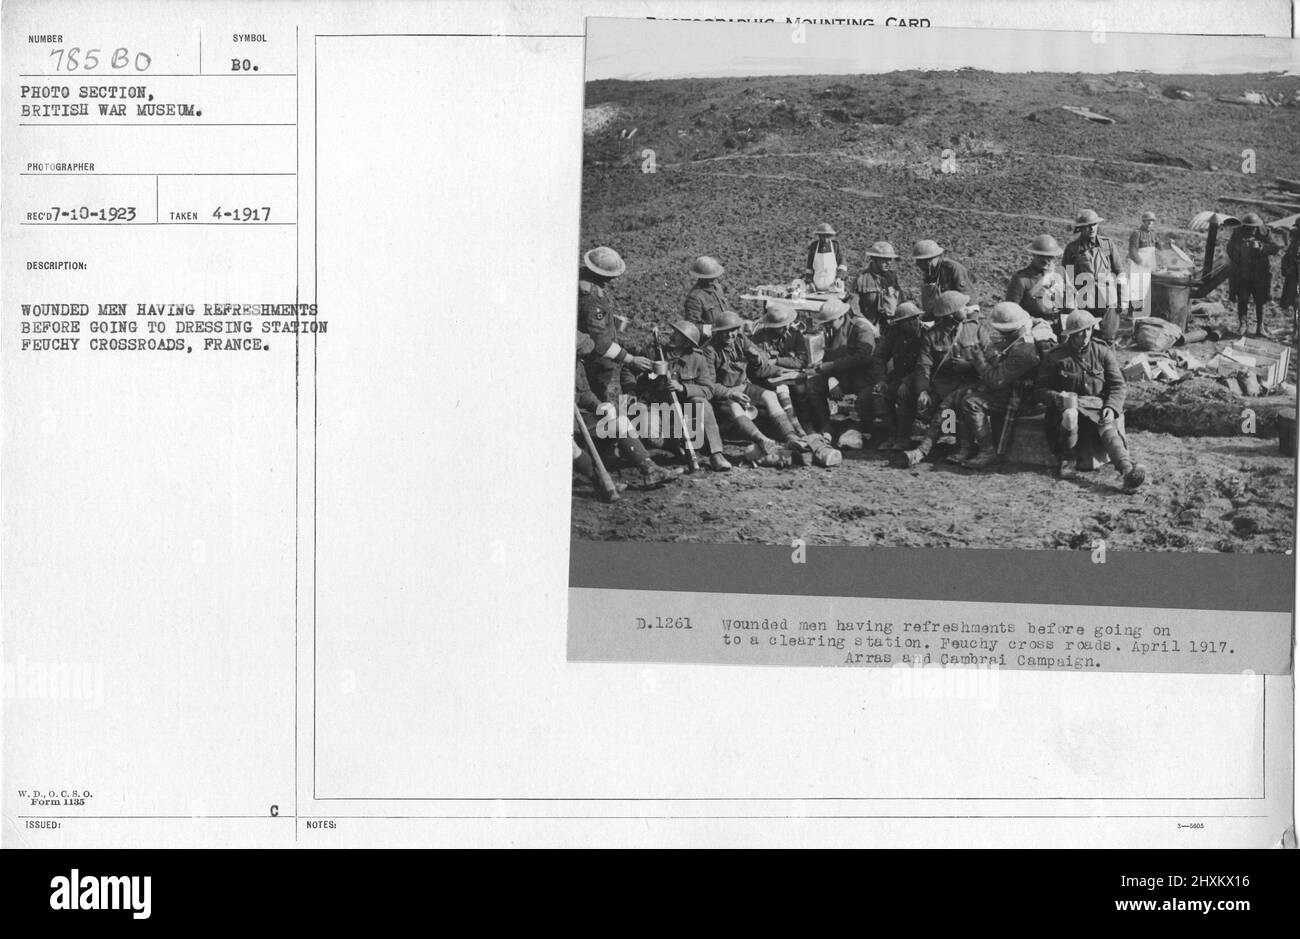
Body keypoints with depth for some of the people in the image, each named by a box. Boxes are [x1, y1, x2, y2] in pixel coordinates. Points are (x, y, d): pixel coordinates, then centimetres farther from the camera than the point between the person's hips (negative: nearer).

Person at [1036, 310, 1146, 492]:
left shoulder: (1103, 352, 6)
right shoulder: (1054, 358, 2)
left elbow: (1118, 385, 6)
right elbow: (1042, 390, 7)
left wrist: (1111, 407, -13)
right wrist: (1057, 397, -17)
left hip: (1099, 406, 1)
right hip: (1070, 404, -1)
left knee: (1108, 427, -32)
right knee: (1070, 414, -38)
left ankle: (1128, 470, -59)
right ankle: (1065, 459, -14)